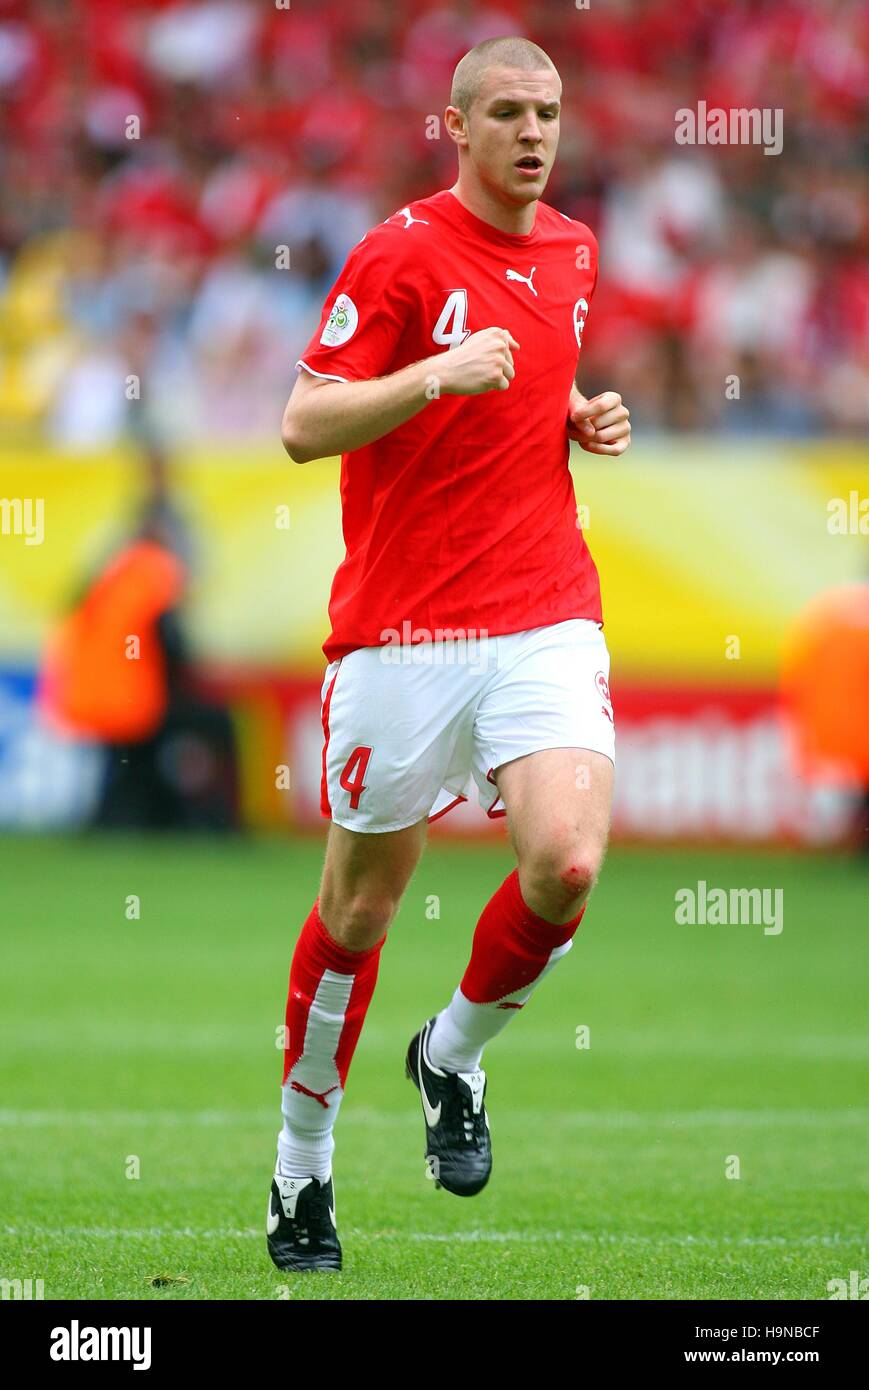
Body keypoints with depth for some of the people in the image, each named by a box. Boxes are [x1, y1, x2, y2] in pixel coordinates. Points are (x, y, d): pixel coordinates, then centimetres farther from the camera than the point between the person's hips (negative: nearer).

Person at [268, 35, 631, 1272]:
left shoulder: (572, 252, 12)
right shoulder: (401, 254, -8)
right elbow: (303, 427, -13)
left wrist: (586, 418, 8)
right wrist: (435, 377, -26)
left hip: (547, 619, 4)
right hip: (404, 630, -4)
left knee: (567, 861, -18)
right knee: (360, 904, 6)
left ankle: (455, 1056, 11)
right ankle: (303, 1165, 24)